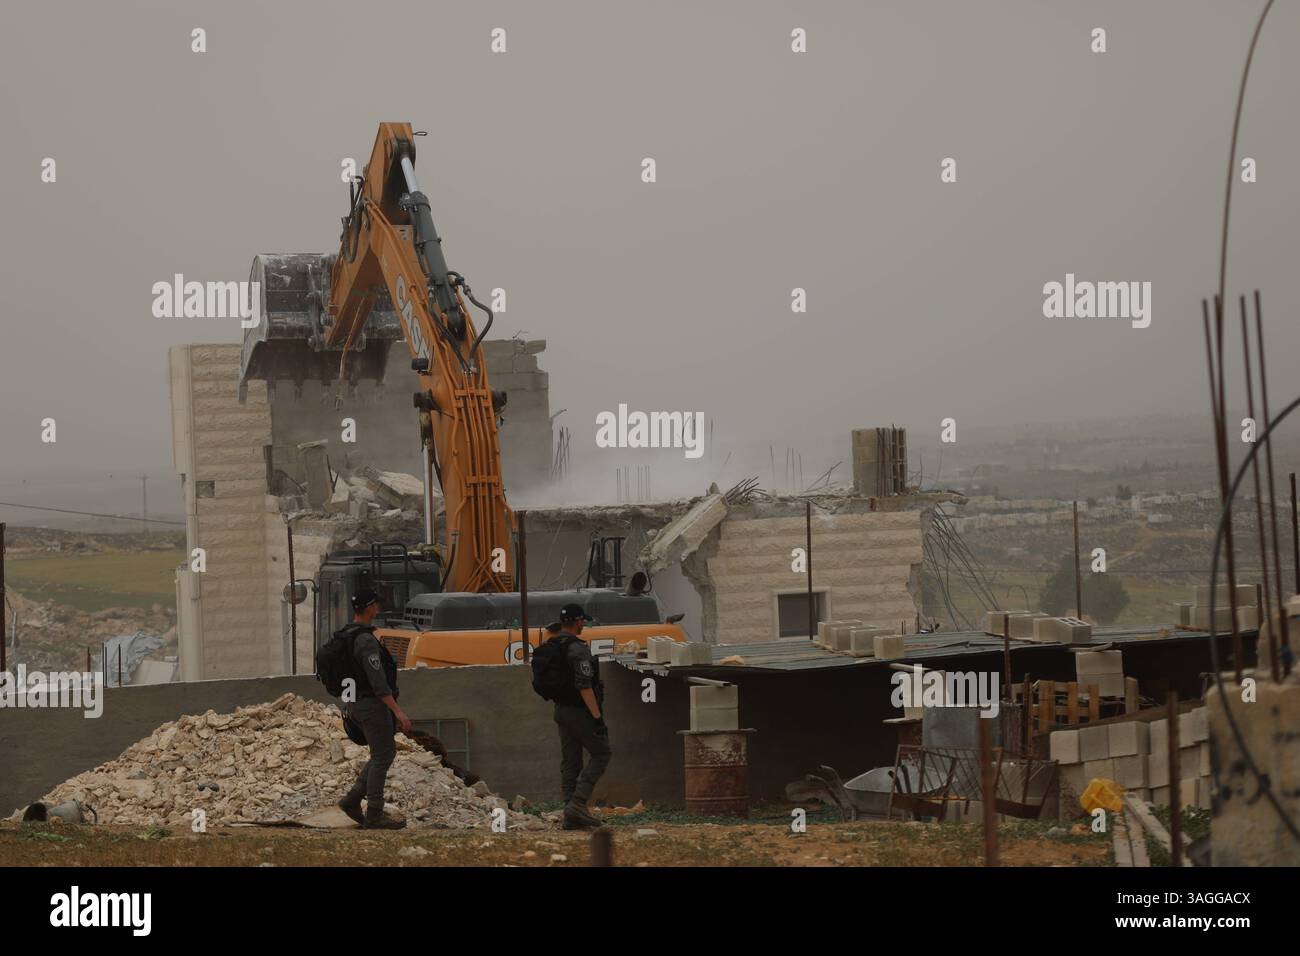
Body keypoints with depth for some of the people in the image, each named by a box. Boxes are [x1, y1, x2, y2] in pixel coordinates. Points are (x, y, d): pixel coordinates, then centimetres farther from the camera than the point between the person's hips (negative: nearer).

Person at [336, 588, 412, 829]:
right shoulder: (367, 641, -20)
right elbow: (378, 681, -25)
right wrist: (397, 711, -25)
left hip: (358, 704, 10)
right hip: (373, 706, -10)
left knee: (387, 753, 16)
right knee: (382, 757, -2)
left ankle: (352, 800, 11)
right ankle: (374, 816, 2)